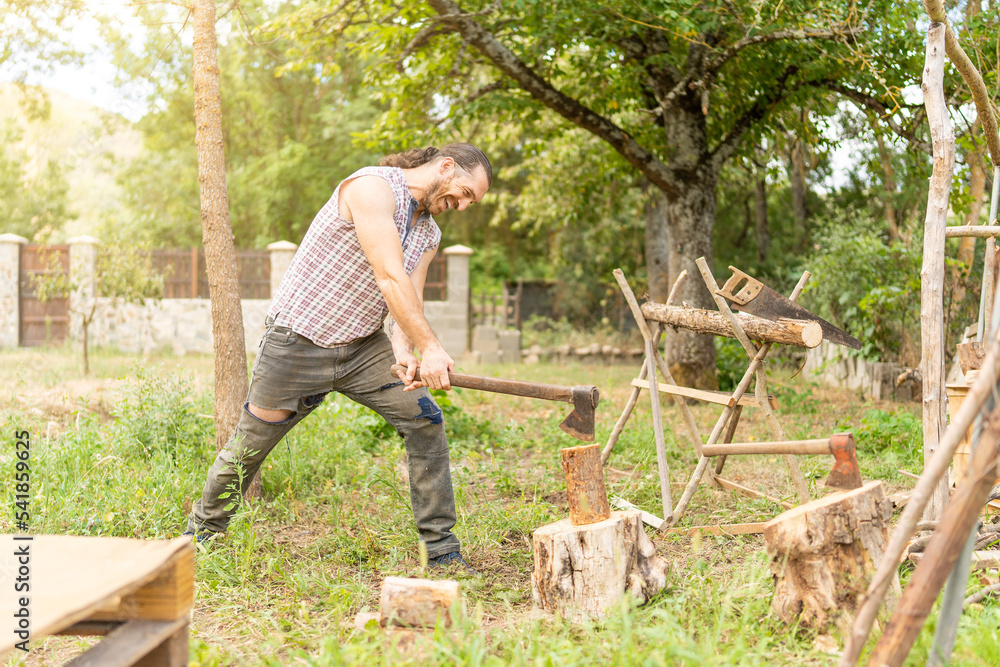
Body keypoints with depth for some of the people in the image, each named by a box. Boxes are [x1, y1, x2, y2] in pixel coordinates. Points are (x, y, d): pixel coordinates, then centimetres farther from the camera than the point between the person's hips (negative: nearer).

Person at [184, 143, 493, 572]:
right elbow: (390, 279, -28)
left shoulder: (429, 234, 8)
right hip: (299, 341, -7)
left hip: (363, 344, 7)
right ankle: (201, 532, 31)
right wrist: (430, 347, -33)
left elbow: (410, 303, -1)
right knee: (250, 444, 6)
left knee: (424, 419, -8)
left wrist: (405, 353, -22)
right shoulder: (372, 187, -20)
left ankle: (442, 551, -1)